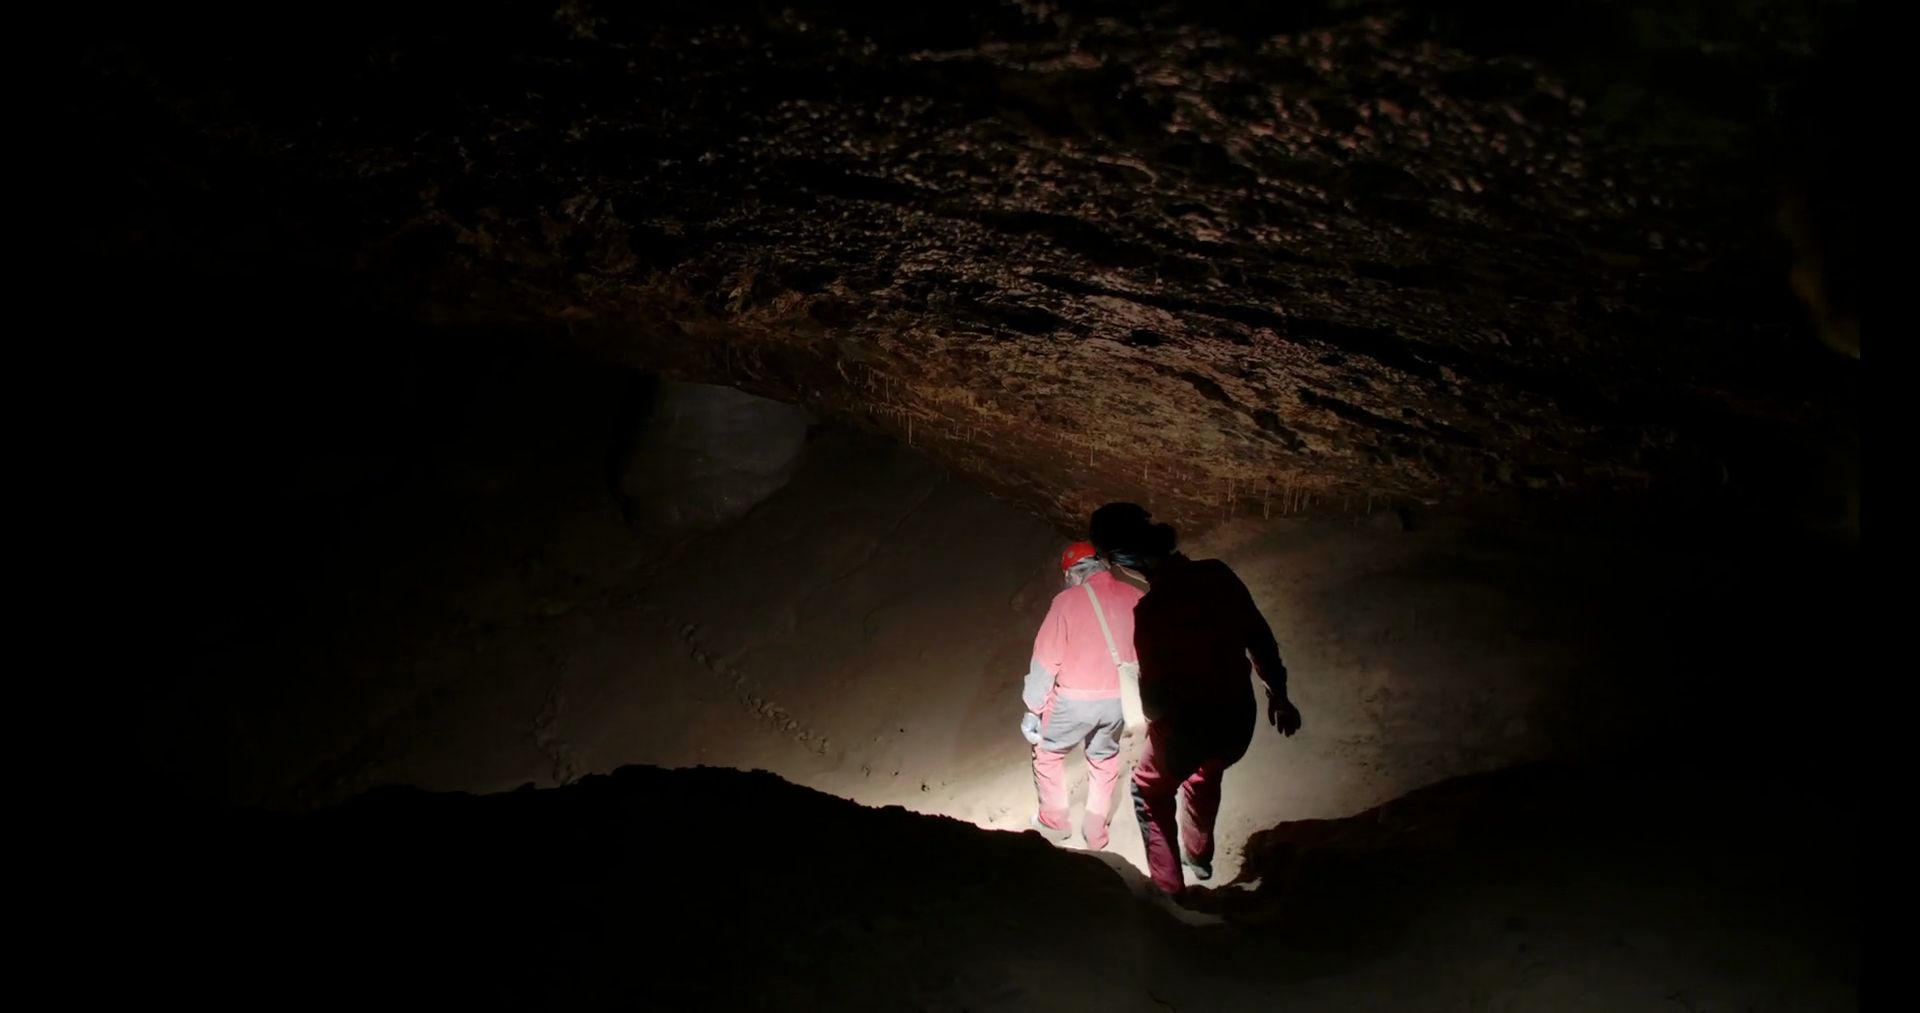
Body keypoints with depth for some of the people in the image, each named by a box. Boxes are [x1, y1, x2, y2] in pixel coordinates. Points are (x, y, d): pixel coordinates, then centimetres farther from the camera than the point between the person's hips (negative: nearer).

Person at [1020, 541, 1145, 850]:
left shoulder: (1067, 601, -12)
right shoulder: (1133, 598, -1)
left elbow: (1046, 659, -10)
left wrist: (1034, 706, -1)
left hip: (1074, 699, -4)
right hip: (1118, 700, 4)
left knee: (1048, 752, 22)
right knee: (1105, 761, 26)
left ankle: (1054, 821, 31)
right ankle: (1096, 831, 33)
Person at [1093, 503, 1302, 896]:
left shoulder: (1151, 610, -26)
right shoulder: (1217, 573, -10)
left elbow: (1155, 695, -19)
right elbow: (1260, 636, 0)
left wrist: (1154, 717, 5)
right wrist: (1278, 693, 14)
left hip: (1192, 726, -6)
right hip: (1241, 715, 6)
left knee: (1150, 791, 23)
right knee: (1204, 775, 36)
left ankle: (1169, 889, 26)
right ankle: (1199, 856, 57)